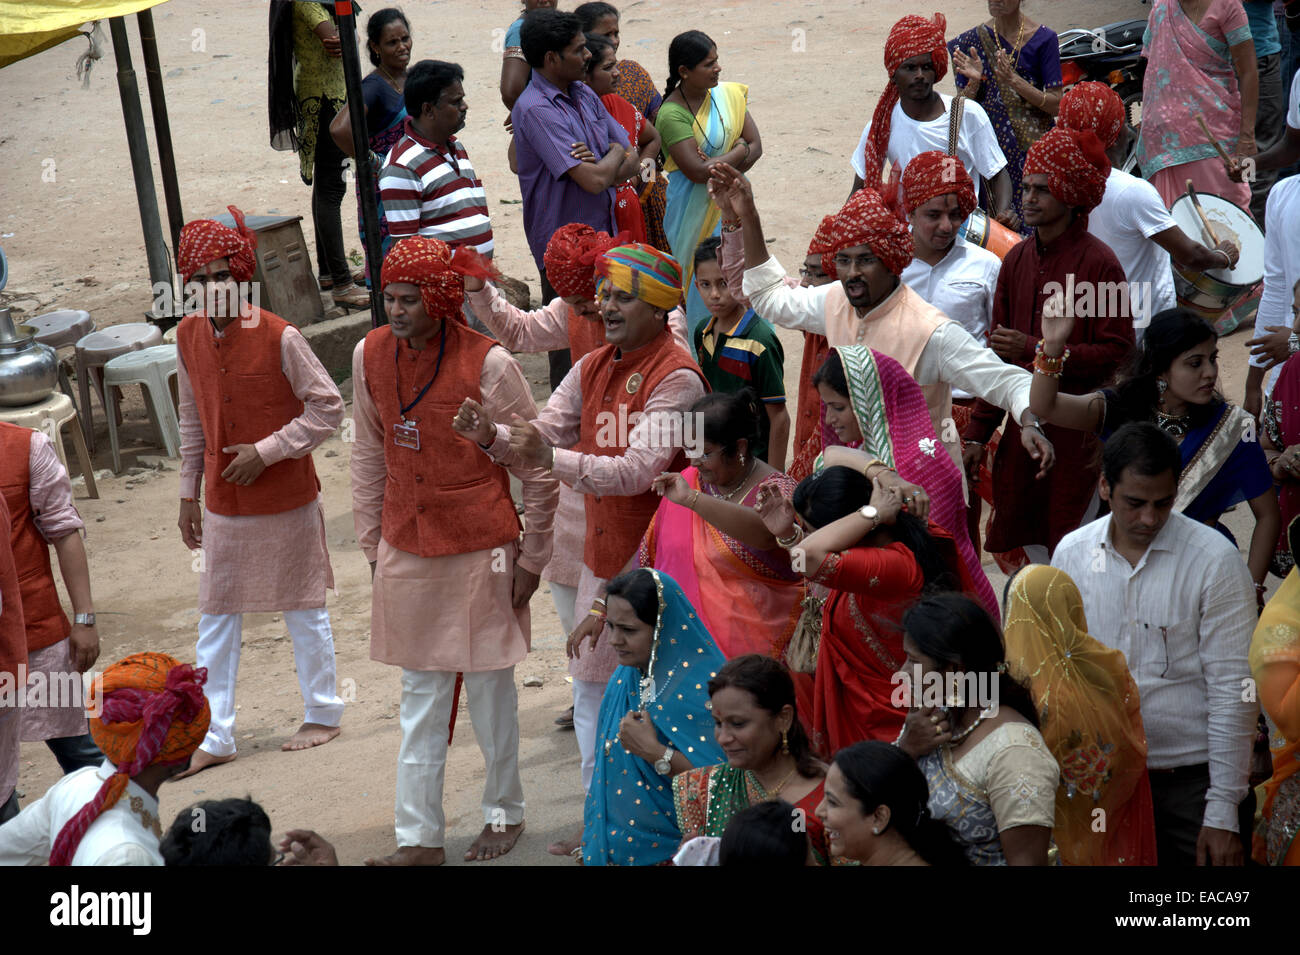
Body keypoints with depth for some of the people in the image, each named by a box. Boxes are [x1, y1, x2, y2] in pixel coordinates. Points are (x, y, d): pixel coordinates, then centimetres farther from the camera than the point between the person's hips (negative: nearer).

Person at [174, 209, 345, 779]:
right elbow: (192, 421, 11)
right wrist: (189, 493, 12)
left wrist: (267, 451, -18)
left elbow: (329, 407, -12)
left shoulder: (279, 338, -16)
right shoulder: (188, 337, 0)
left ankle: (323, 714, 27)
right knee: (216, 617, 6)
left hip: (287, 501, -4)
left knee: (304, 611, 10)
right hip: (223, 504, 4)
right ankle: (214, 736, 12)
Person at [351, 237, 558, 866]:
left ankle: (504, 812, 27)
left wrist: (531, 556, -3)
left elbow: (536, 466, -6)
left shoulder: (487, 364, -15)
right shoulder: (370, 355, -1)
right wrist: (372, 545, 12)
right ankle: (419, 837, 13)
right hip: (406, 549, 4)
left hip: (480, 550, -4)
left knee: (489, 685, 8)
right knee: (420, 694, 8)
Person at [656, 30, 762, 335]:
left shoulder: (729, 95, 1)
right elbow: (697, 171, -24)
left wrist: (722, 163, -18)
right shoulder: (671, 114, -17)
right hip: (694, 207, -5)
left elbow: (755, 148, -1)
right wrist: (738, 150, -12)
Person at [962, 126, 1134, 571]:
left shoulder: (1097, 263, -12)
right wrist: (977, 433, 10)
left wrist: (1037, 350, -19)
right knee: (1019, 541, 9)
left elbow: (1116, 351, -14)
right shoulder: (1017, 260, 8)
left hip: (1078, 426, -6)